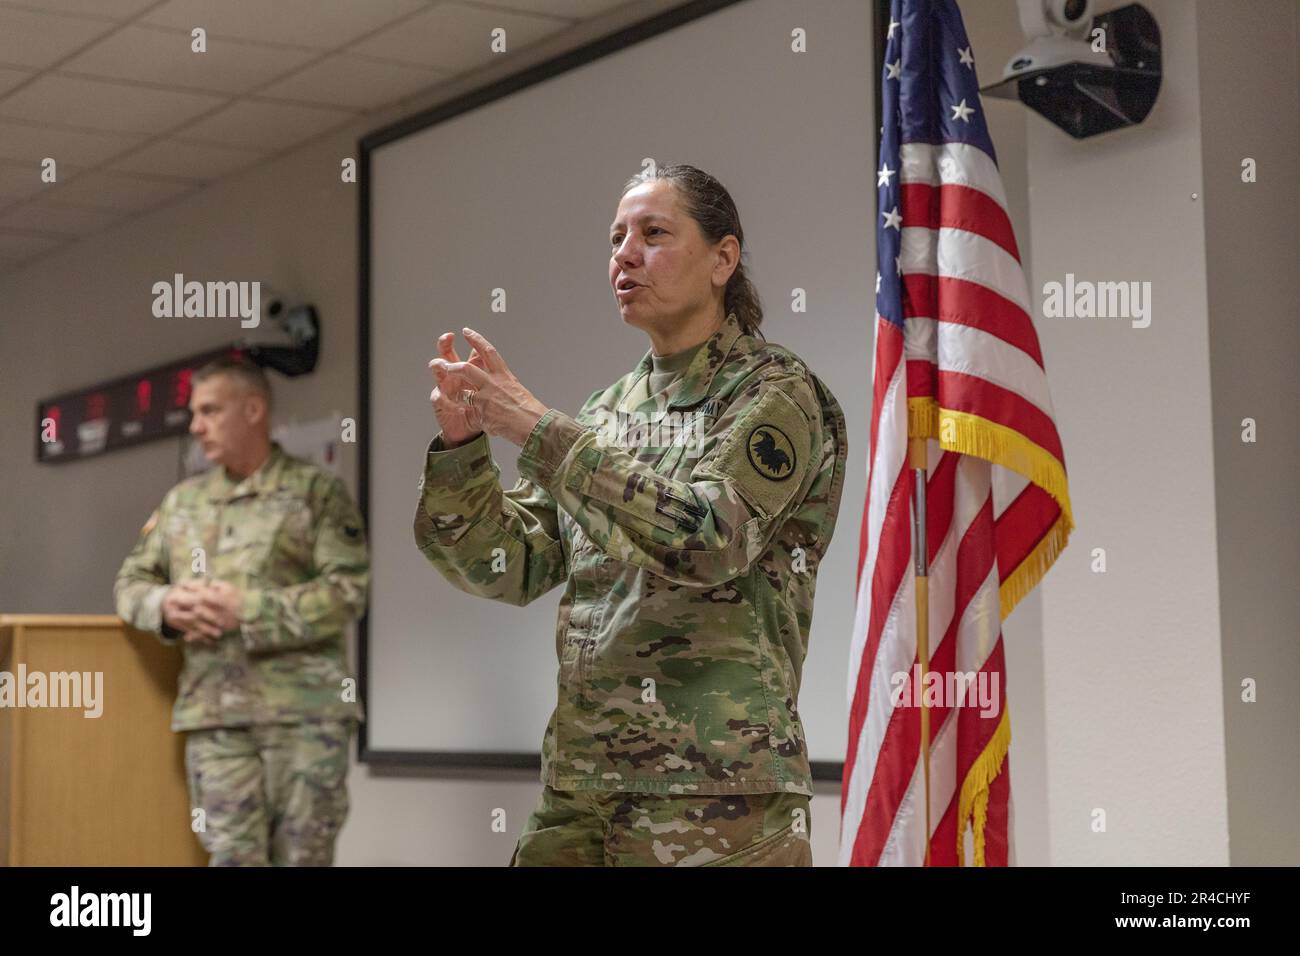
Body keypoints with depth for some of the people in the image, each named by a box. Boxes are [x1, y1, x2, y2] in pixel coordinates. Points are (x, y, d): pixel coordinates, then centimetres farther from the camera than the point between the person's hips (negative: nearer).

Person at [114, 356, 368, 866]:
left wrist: (248, 611, -14)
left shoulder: (316, 490, 2)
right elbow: (130, 581, 20)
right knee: (234, 855, 0)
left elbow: (348, 589, -7)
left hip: (305, 709, -3)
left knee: (302, 854, 0)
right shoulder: (182, 500, 18)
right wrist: (165, 605, -4)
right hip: (212, 712, 4)